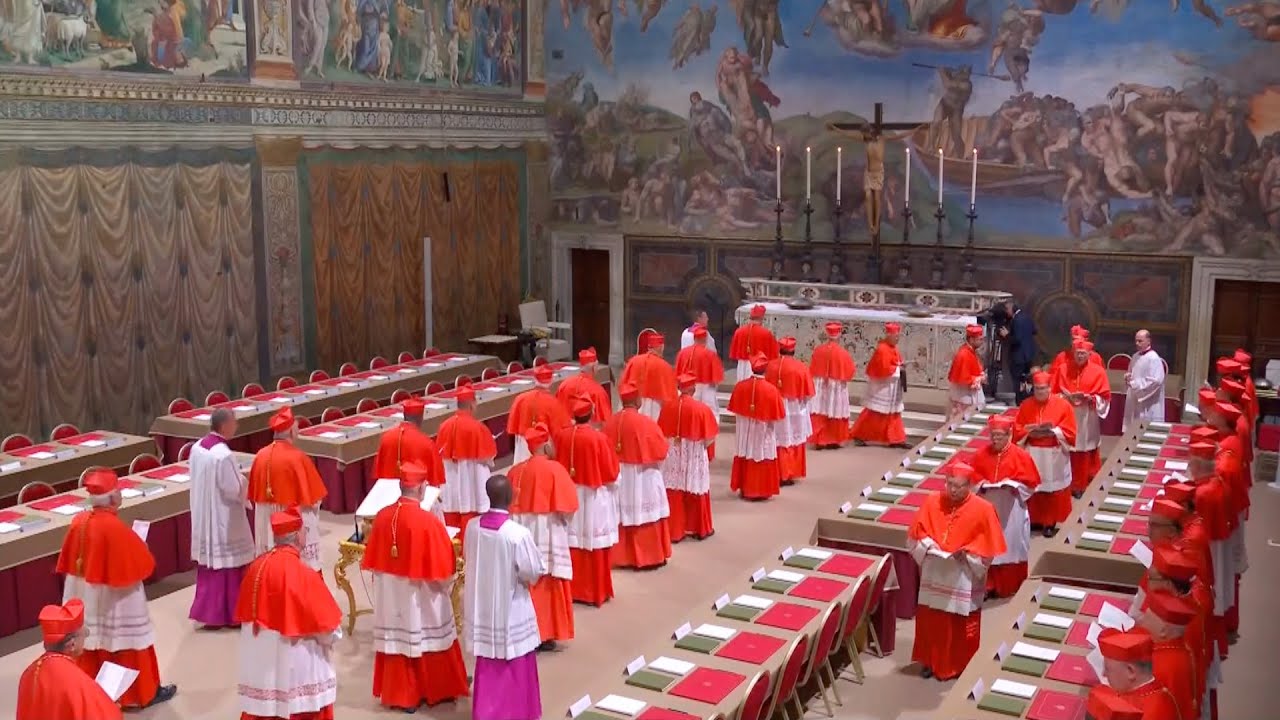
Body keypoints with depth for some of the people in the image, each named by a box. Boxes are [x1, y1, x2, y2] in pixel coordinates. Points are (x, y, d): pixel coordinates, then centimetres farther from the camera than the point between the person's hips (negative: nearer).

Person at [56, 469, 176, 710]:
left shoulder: (79, 522, -5)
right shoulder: (115, 528, -25)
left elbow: (70, 562, 6)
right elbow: (138, 565, -18)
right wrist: (138, 548, 1)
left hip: (85, 598, 6)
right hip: (114, 601, -6)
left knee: (91, 643, 16)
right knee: (125, 643, 8)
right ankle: (142, 692, 21)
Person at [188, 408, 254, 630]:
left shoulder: (197, 447, 0)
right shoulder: (223, 454, -25)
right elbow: (234, 490, -21)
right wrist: (247, 482, -2)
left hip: (203, 518, 8)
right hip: (223, 520, -8)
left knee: (208, 564, 16)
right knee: (228, 564, 5)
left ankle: (207, 612, 21)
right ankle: (230, 614, 15)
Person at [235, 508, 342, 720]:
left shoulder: (257, 566, 0)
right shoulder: (300, 572, -21)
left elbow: (244, 614, 12)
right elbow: (323, 624, -14)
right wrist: (330, 636, 6)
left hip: (259, 661, 7)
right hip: (293, 663, -7)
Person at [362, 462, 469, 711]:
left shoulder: (382, 517, -8)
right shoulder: (428, 521, -24)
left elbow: (373, 561, 3)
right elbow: (444, 568, -15)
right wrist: (447, 584, 5)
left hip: (390, 596, 4)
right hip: (422, 597, -4)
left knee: (397, 640, 15)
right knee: (429, 641, 14)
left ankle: (399, 695, 26)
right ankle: (437, 691, 30)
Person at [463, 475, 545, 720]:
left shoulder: (473, 526, -9)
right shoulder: (518, 533, -25)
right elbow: (533, 572, -16)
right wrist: (541, 560, 4)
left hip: (481, 608, 5)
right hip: (510, 610, -5)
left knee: (487, 666, 19)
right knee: (515, 668, 14)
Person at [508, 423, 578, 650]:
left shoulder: (515, 471, 4)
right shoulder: (554, 469, -12)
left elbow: (509, 505, 10)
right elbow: (567, 509, -13)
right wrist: (564, 517, 6)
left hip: (521, 533, 5)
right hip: (547, 535, -5)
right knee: (547, 586, 3)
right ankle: (545, 634, 7)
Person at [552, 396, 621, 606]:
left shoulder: (560, 436, -6)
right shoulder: (599, 438, -17)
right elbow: (611, 472, -9)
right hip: (593, 498, -4)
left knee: (571, 542, 13)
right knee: (593, 543, 6)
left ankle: (571, 588, 22)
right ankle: (596, 591, 14)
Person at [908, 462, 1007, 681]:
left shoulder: (983, 510, -12)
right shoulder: (932, 502, -3)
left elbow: (988, 549, -9)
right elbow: (916, 534, 5)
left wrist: (966, 554, -21)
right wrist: (927, 545, -12)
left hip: (964, 579, -3)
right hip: (934, 575, 3)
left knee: (962, 627, 8)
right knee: (930, 621, 13)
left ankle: (960, 666, 25)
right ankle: (932, 661, 30)